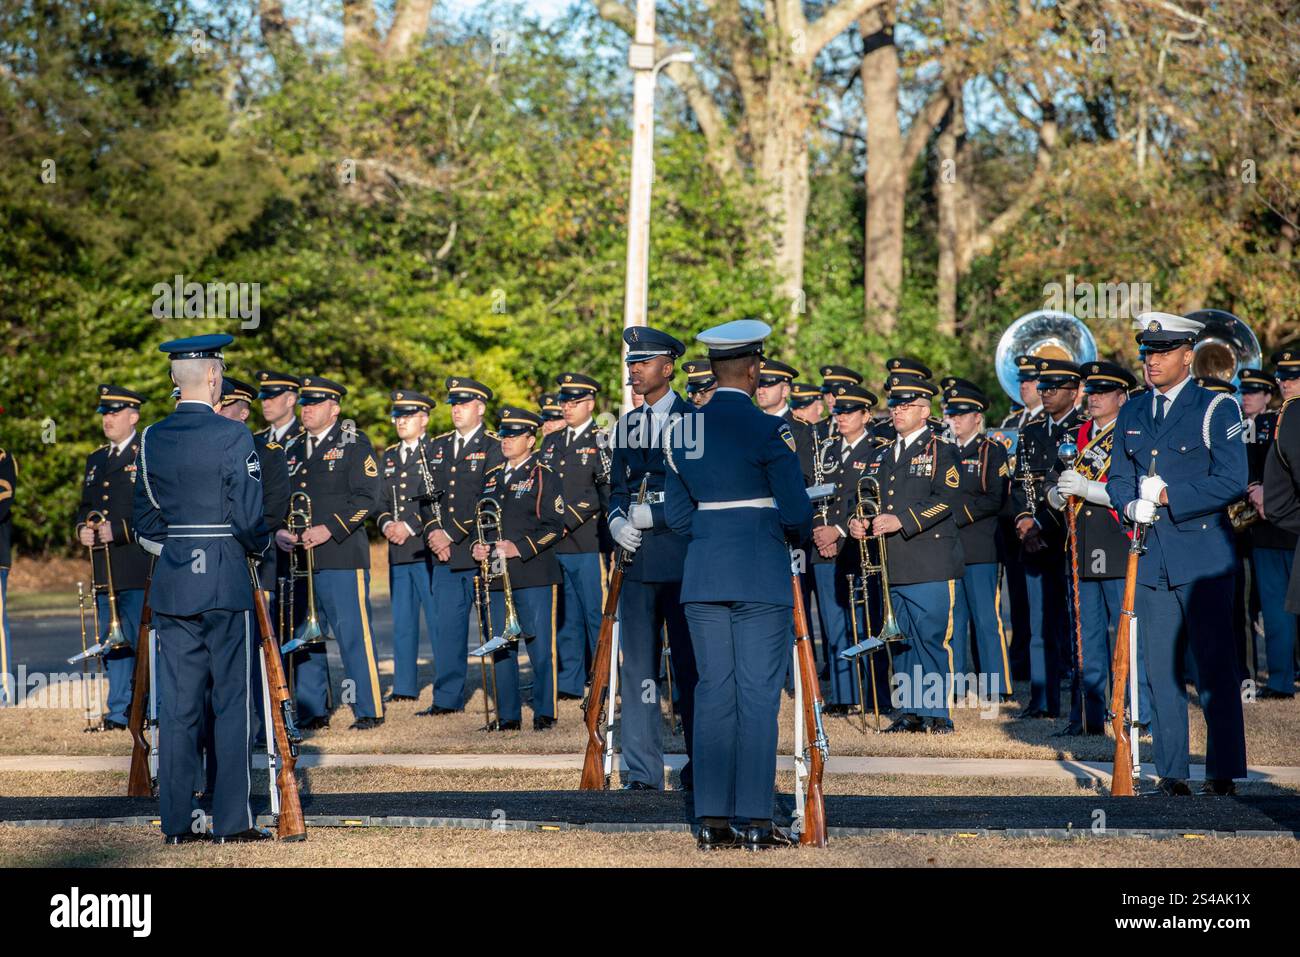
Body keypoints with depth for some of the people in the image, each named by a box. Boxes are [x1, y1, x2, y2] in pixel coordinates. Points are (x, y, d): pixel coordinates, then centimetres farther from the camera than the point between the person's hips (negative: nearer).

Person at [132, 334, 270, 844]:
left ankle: (177, 821, 9)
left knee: (176, 703, 7)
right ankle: (231, 821, 2)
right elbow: (250, 518, -12)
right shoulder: (232, 436, -12)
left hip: (170, 584, 5)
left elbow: (144, 519, 10)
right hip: (226, 581, -5)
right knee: (231, 701, 1)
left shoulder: (151, 439, 5)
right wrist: (258, 547, 7)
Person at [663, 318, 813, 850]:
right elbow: (796, 511, -10)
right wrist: (800, 533, 11)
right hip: (762, 576, -5)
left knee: (713, 692, 8)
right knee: (758, 695, -2)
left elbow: (677, 514, 10)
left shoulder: (682, 431, 6)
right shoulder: (768, 430, -11)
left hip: (702, 576, 5)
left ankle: (713, 821, 7)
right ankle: (756, 822, -2)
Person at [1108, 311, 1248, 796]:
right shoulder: (1131, 414, 15)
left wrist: (1169, 497, -14)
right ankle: (1171, 771, 10)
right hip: (1151, 557, 5)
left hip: (1203, 554, -5)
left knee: (1215, 666, -4)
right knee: (1160, 667, 5)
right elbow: (1118, 477, 17)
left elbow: (1232, 481, -10)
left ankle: (1223, 772, 0)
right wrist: (1130, 504, -5)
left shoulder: (1216, 409, -2)